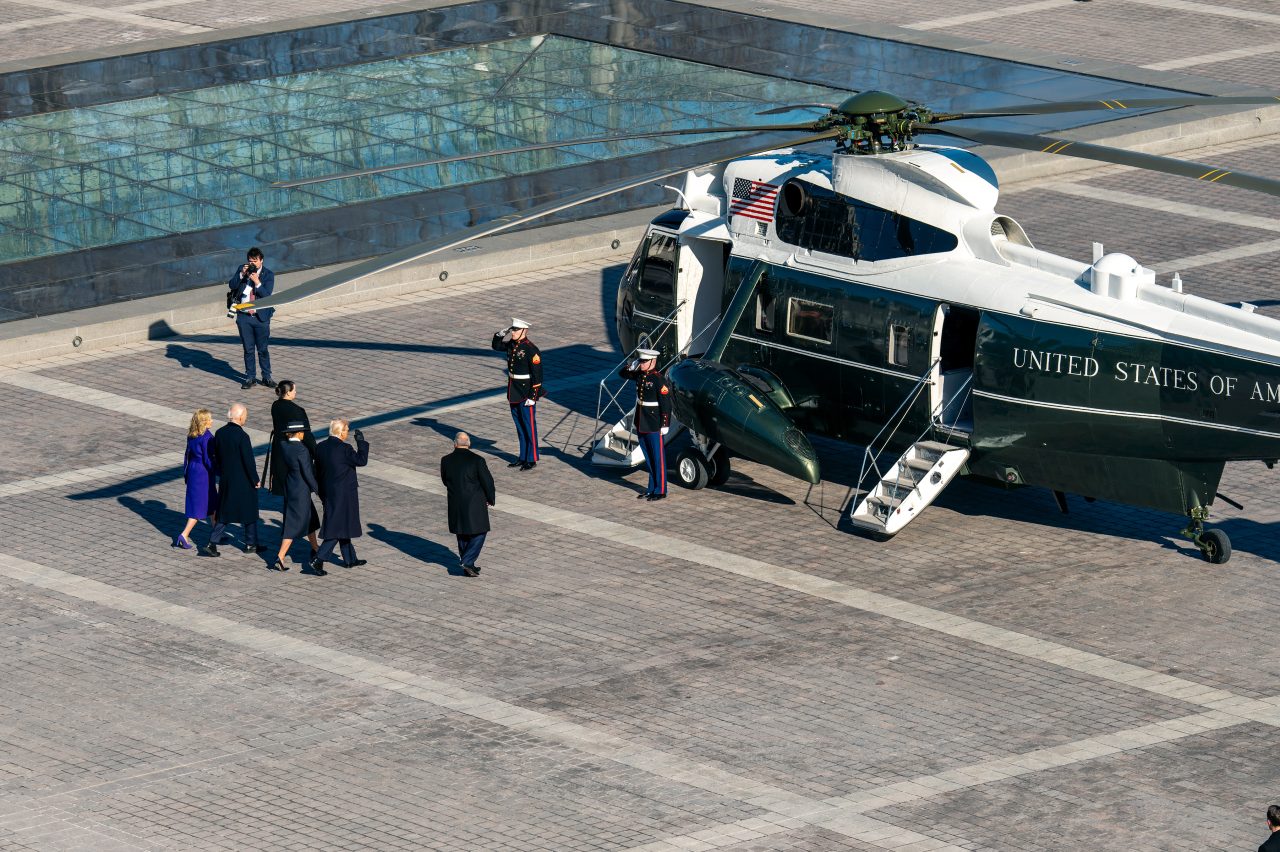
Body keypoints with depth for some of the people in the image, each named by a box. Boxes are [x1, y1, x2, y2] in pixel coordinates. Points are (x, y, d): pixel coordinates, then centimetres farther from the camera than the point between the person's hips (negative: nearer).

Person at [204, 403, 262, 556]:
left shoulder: (219, 433, -2)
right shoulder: (242, 436, -22)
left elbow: (216, 457, 8)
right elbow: (248, 461, -18)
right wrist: (255, 480, -6)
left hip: (225, 480, 6)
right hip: (243, 482, -6)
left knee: (224, 512, 13)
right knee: (250, 512, 13)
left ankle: (212, 543, 4)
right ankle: (251, 544, 23)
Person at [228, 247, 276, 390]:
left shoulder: (268, 275, -4)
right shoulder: (242, 269, 4)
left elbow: (267, 295, -13)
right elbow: (231, 285, -4)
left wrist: (257, 282, -24)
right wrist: (241, 274, -16)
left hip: (261, 317, -2)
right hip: (244, 316, 2)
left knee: (263, 349, 4)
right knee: (248, 349, 8)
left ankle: (266, 377, 16)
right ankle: (250, 378, 16)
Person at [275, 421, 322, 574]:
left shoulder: (284, 447, -2)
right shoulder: (301, 450, -23)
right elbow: (307, 473, -19)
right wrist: (316, 488, -4)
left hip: (289, 487, 8)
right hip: (301, 491, -8)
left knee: (309, 518, 25)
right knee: (294, 525, -1)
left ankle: (315, 547, 43)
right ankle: (280, 558, -4)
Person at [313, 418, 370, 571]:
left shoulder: (321, 447, 2)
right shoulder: (344, 449, -20)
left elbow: (318, 472, 8)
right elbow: (361, 460, -10)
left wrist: (322, 493, 17)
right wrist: (361, 442, -1)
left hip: (328, 493, 8)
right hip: (344, 494, -8)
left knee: (342, 525, 20)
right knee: (339, 526, -2)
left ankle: (350, 559, 32)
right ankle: (319, 559, -12)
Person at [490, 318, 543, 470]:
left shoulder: (531, 349, -18)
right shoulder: (511, 344, 4)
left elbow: (537, 375, -19)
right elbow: (496, 346, 24)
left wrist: (532, 396, -20)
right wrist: (501, 335, 2)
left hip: (526, 393, -8)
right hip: (514, 392, 8)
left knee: (529, 426, 1)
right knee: (519, 426, 14)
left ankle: (532, 459, 8)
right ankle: (523, 457, 23)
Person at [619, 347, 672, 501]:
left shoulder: (659, 379, -17)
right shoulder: (639, 375, 5)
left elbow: (666, 404, -17)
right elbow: (622, 374, 20)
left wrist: (664, 425, -19)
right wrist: (632, 366, 0)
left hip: (654, 426, -8)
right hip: (641, 424, 8)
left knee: (658, 458, 2)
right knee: (648, 458, 15)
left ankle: (660, 491, 9)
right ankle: (652, 489, 24)